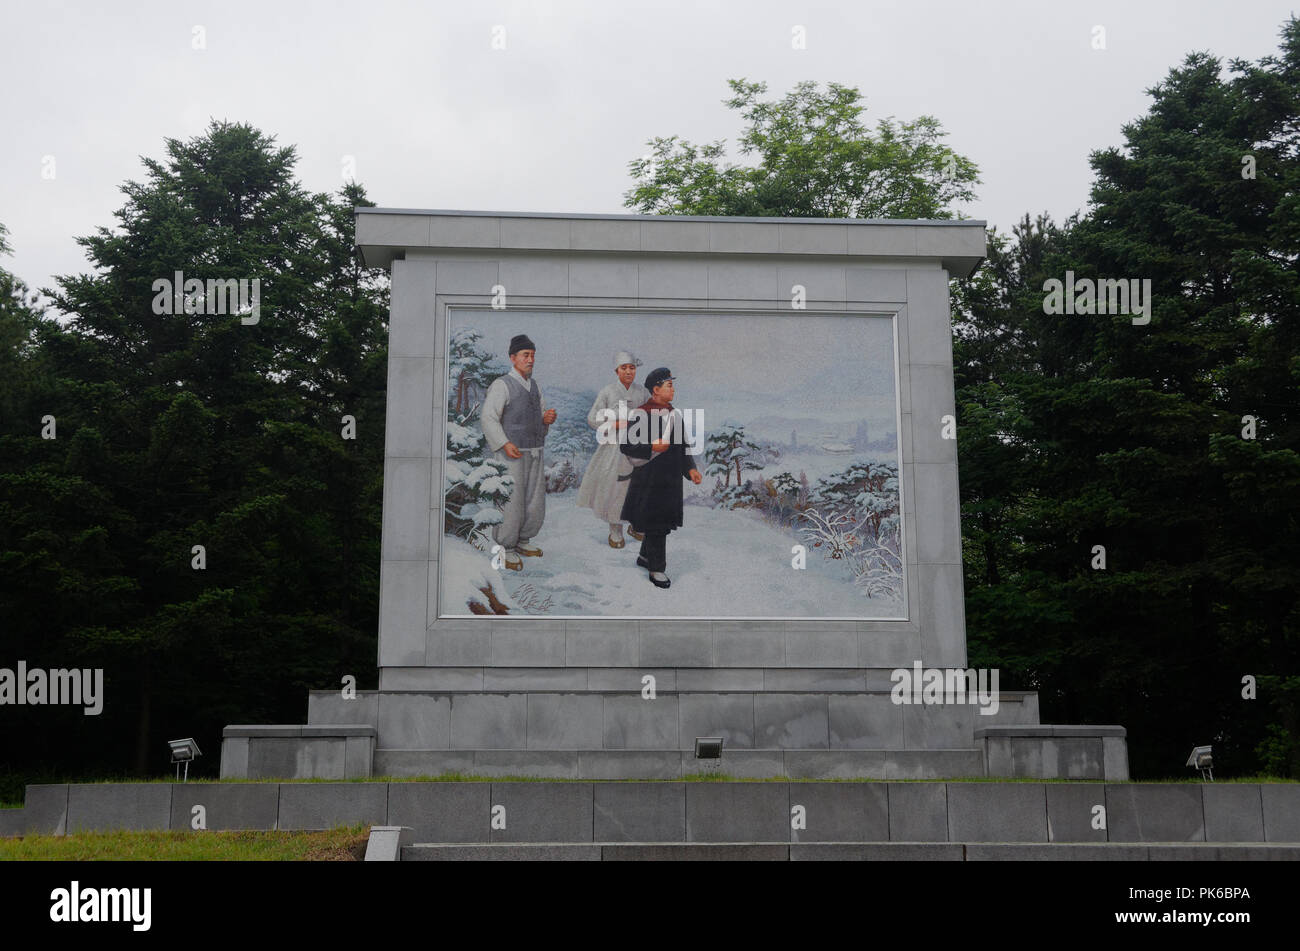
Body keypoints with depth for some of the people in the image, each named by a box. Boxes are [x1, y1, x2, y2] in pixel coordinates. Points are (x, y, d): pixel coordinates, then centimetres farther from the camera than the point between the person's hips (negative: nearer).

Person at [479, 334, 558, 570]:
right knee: (511, 502, -8)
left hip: (535, 453, 7)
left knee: (535, 502, 9)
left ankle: (522, 541, 26)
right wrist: (505, 444, -23)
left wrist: (547, 418, -1)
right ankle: (505, 549, 4)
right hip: (512, 454, -7)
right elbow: (489, 418, -12)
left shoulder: (535, 386, 15)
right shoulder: (502, 385, -7)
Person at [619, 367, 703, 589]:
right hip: (648, 477, -7)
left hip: (670, 478, 7)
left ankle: (645, 556, 34)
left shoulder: (675, 415, 9)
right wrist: (651, 447, -22)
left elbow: (682, 446, 14)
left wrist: (690, 468, 2)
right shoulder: (640, 415, -10)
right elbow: (626, 446, -11)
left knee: (663, 520, 14)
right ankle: (656, 569, 4)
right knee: (655, 523, -5)